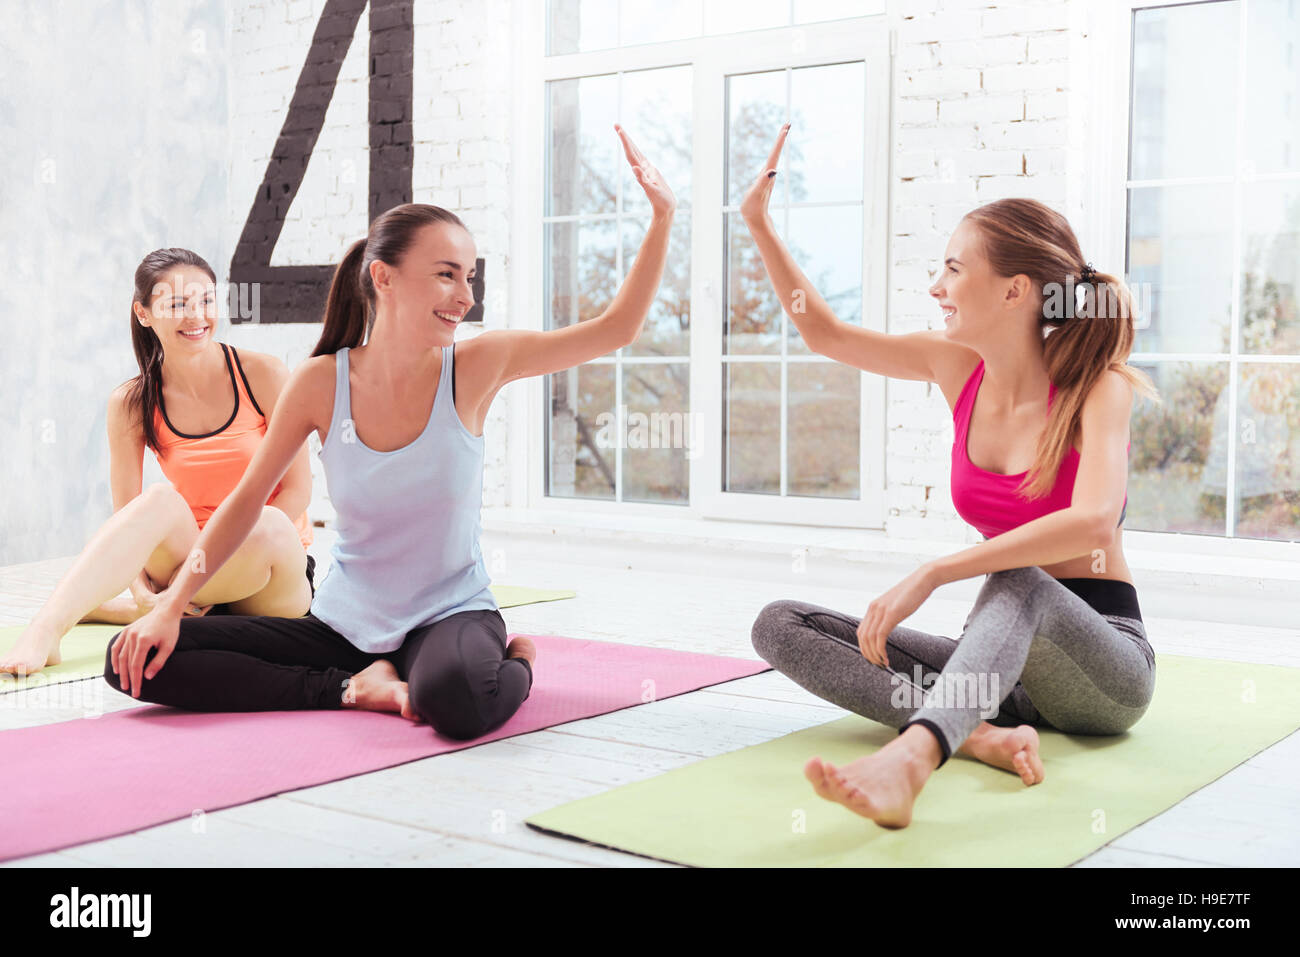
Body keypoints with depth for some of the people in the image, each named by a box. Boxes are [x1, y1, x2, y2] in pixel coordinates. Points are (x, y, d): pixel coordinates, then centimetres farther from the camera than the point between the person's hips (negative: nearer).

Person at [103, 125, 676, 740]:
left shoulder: (474, 367, -11)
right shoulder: (321, 383, -9)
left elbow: (615, 330, -8)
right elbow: (246, 499, 1)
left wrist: (662, 217, -15)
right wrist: (170, 606, -6)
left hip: (451, 613, -3)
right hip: (343, 622, 3)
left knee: (456, 696, -42)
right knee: (136, 660, -12)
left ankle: (515, 665, -5)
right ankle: (359, 688, -11)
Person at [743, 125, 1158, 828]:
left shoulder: (1096, 387, -14)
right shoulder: (958, 367, 3)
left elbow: (1092, 522, -32)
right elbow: (824, 333, 14)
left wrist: (931, 574, -36)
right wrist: (758, 225, 8)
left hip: (1106, 669, -6)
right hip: (1007, 653, 6)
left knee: (1016, 580, -40)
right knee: (780, 626, -11)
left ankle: (909, 760, -63)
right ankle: (981, 734, -31)